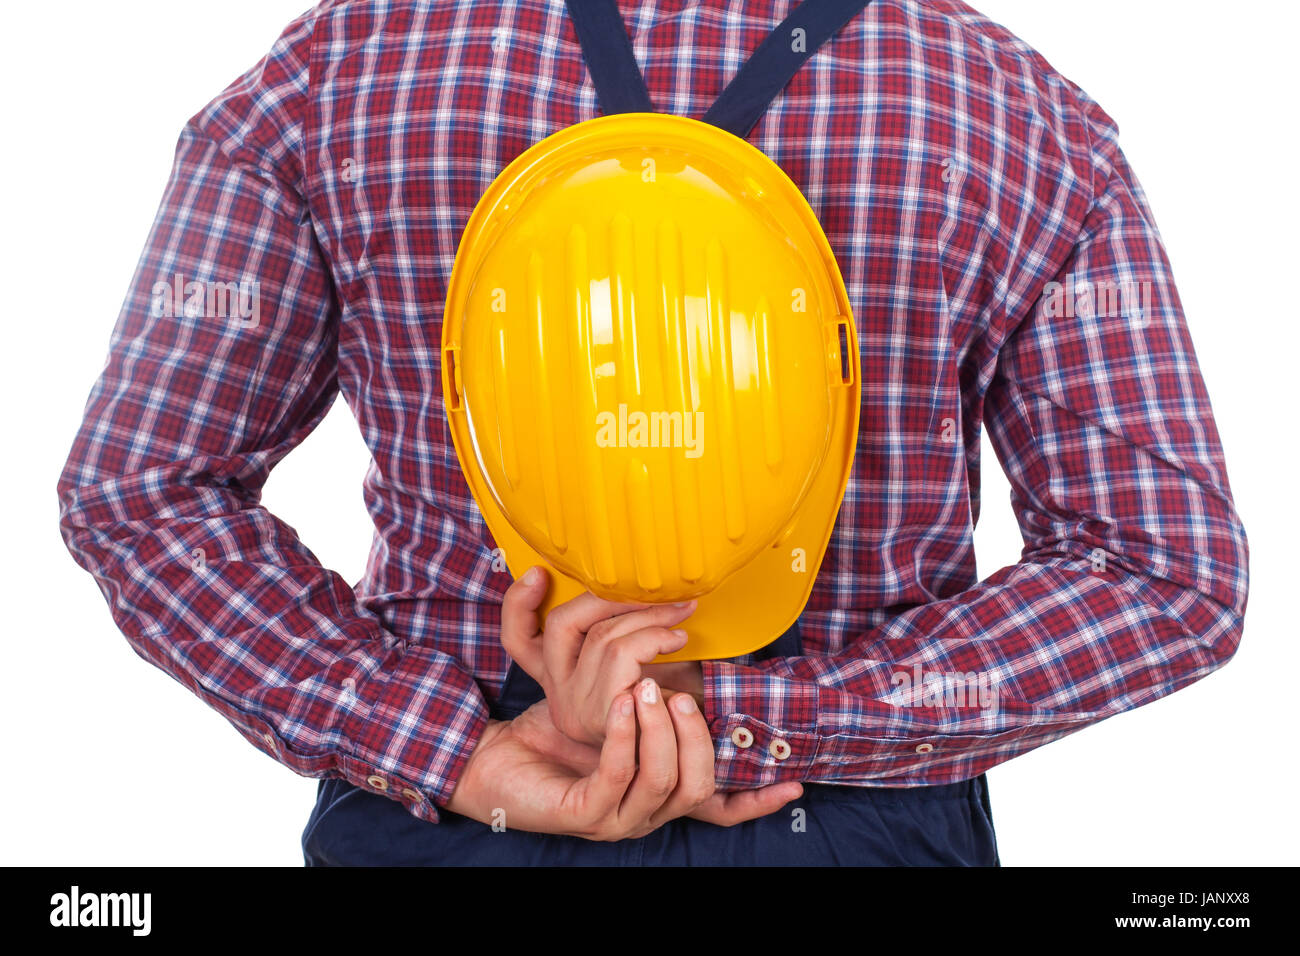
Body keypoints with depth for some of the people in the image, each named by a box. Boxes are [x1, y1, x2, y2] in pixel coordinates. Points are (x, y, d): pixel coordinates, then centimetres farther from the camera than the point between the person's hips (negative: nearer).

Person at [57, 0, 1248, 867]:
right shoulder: (1025, 116, -7)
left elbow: (137, 488, -8)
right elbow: (1169, 574, -12)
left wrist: (465, 759, -14)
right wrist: (738, 727, -19)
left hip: (433, 808, 1)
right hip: (858, 821, 0)